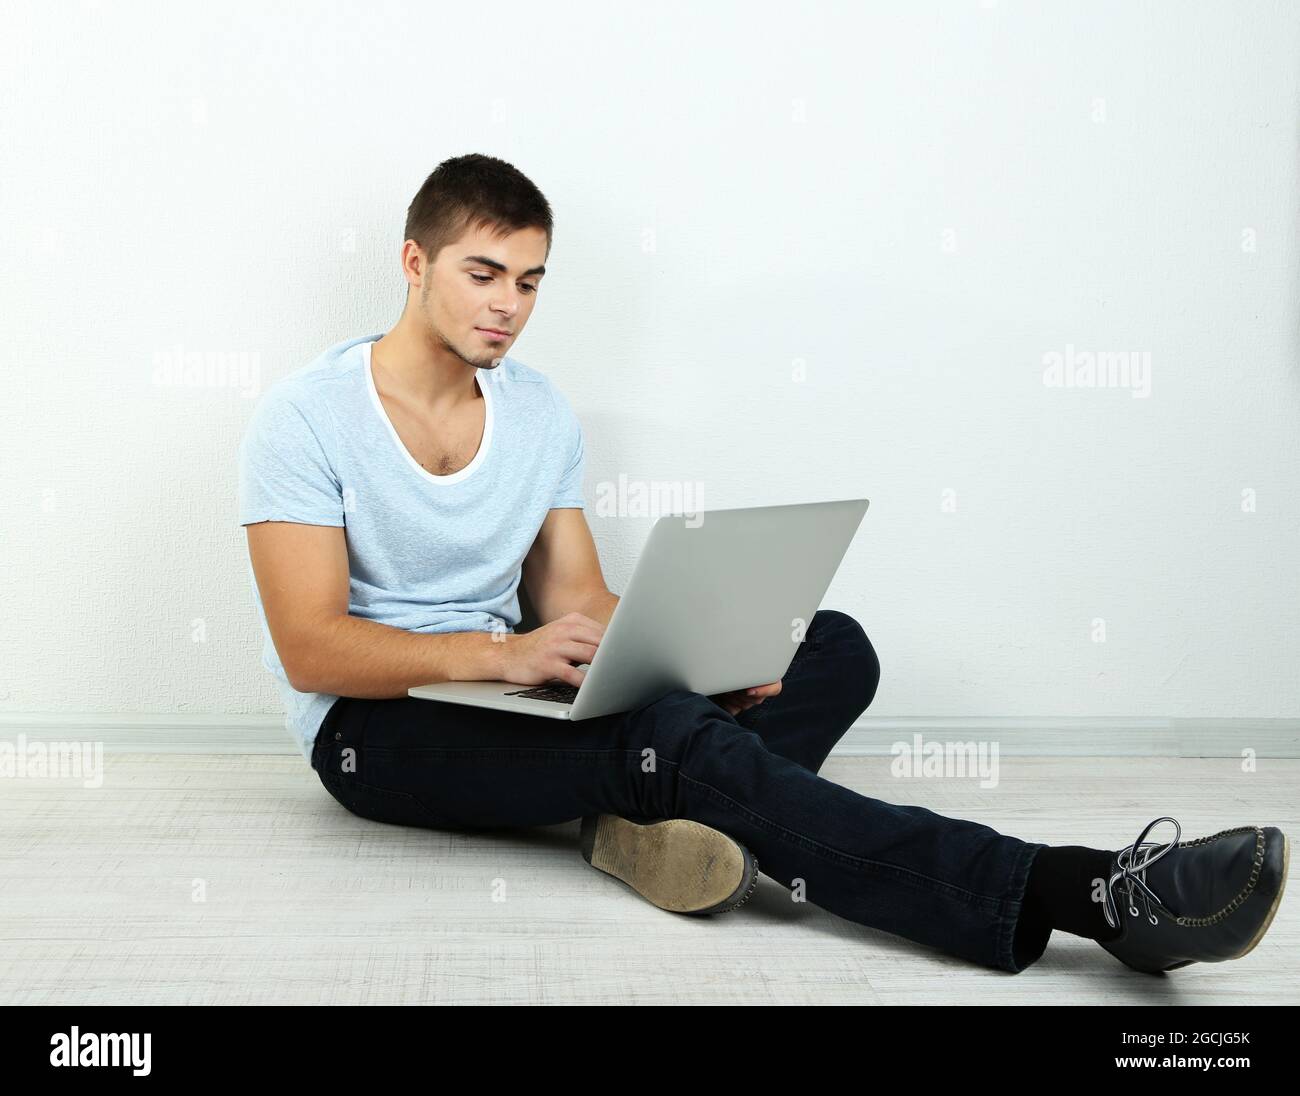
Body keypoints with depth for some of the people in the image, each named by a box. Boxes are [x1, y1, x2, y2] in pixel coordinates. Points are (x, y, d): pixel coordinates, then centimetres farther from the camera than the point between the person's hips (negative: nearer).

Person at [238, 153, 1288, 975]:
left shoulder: (541, 412, 8)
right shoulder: (307, 415, -9)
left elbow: (577, 597, 7)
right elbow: (312, 649, -17)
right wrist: (500, 653, -32)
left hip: (503, 688, 7)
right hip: (374, 727, -6)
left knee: (834, 648, -7)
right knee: (665, 733, -35)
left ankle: (651, 811, -35)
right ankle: (1085, 891, -42)